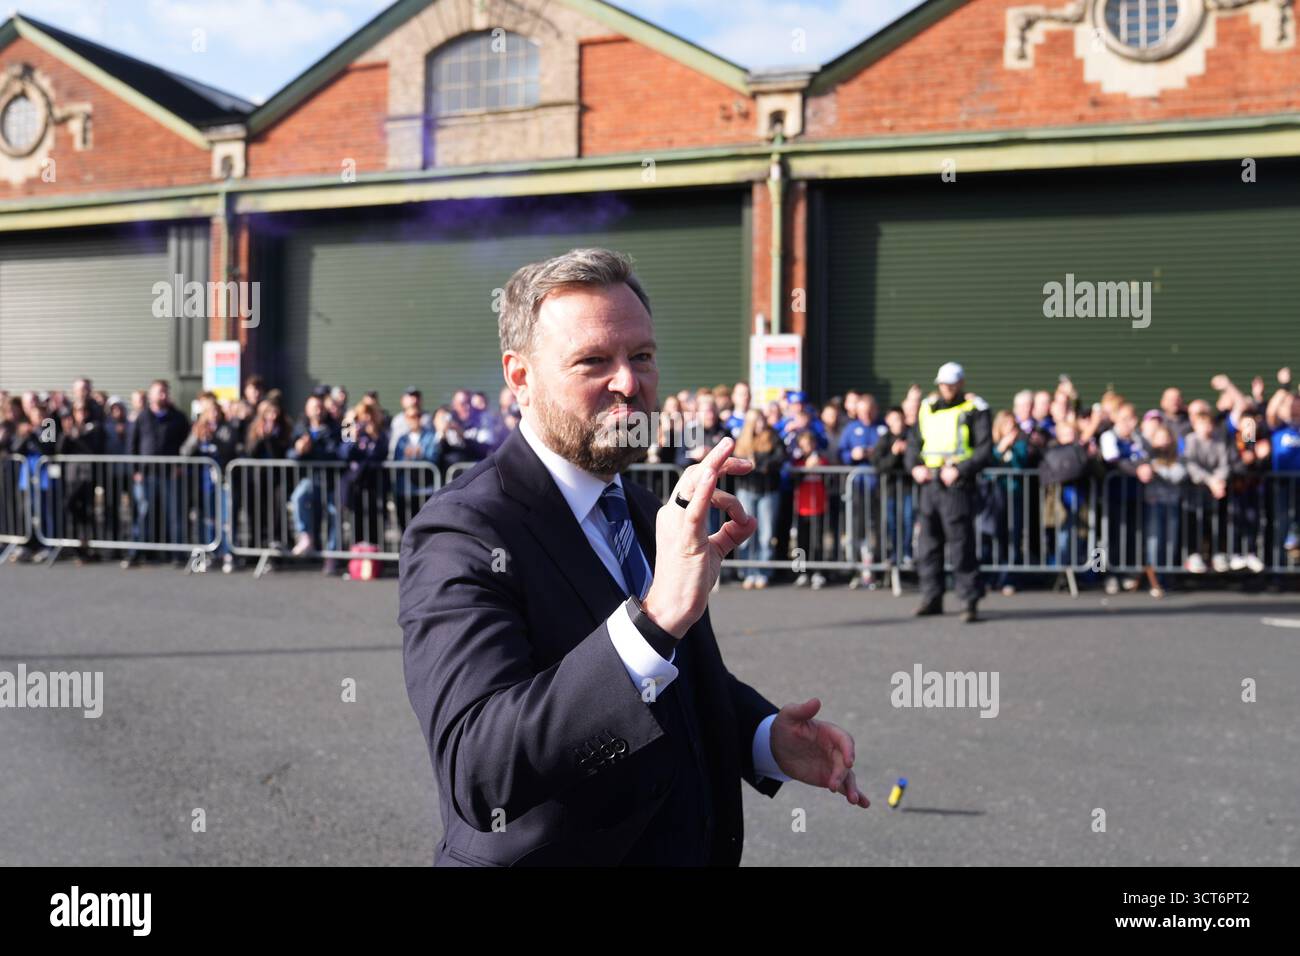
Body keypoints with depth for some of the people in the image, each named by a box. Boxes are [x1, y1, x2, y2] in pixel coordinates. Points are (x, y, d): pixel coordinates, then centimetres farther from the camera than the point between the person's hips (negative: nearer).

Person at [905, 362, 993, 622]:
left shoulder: (975, 409, -1)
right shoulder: (927, 408, 16)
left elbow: (985, 450, -7)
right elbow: (915, 442, 21)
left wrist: (960, 470, -17)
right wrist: (914, 466, 3)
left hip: (957, 484, -6)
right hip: (929, 483, 6)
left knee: (962, 544, -8)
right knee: (928, 542, 9)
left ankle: (970, 602, -3)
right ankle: (932, 598, 19)